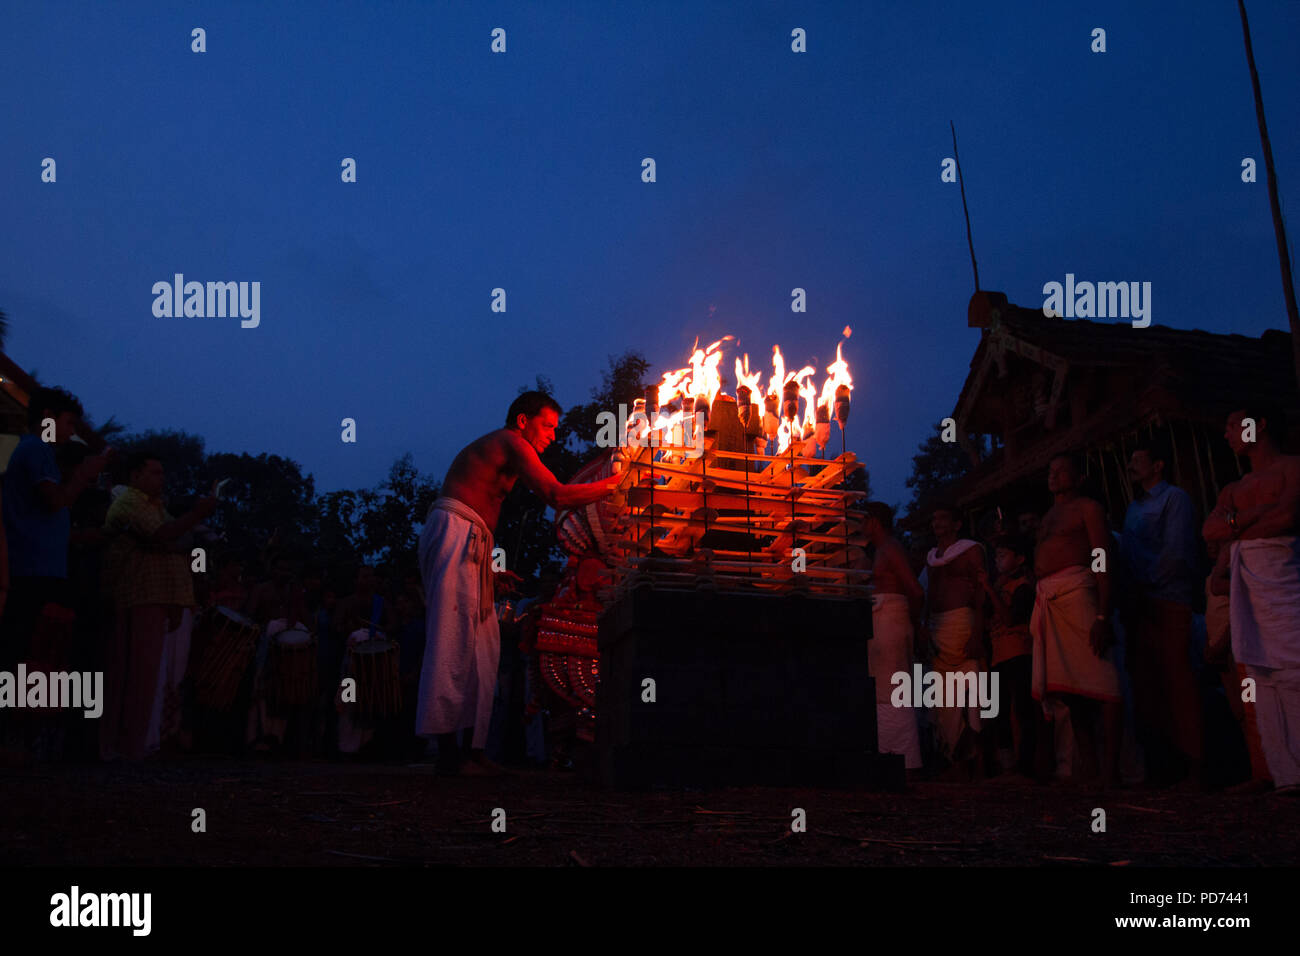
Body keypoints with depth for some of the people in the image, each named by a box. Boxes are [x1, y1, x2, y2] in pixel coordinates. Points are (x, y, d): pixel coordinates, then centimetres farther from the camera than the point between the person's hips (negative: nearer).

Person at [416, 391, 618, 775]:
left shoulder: (489, 447, 28)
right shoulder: (512, 442, -2)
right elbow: (557, 495, -11)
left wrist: (491, 569, 25)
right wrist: (613, 484, -4)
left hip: (466, 542, 10)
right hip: (455, 532, -10)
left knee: (481, 645, 4)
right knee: (454, 642, -14)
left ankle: (472, 750, 1)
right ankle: (449, 752, -17)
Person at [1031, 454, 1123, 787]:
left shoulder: (1088, 508, 5)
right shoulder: (1047, 517, 26)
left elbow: (1103, 562, -6)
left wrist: (1103, 615, -17)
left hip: (1078, 591, -7)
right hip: (1046, 601, 7)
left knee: (1099, 682, -12)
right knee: (1070, 688, 5)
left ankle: (1110, 772, -13)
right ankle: (1089, 770, 8)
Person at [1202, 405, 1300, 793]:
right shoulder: (1234, 489, 27)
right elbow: (1210, 530, 10)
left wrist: (1236, 522, 2)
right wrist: (1259, 514, -3)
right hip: (1242, 579, 6)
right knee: (1261, 674, -1)